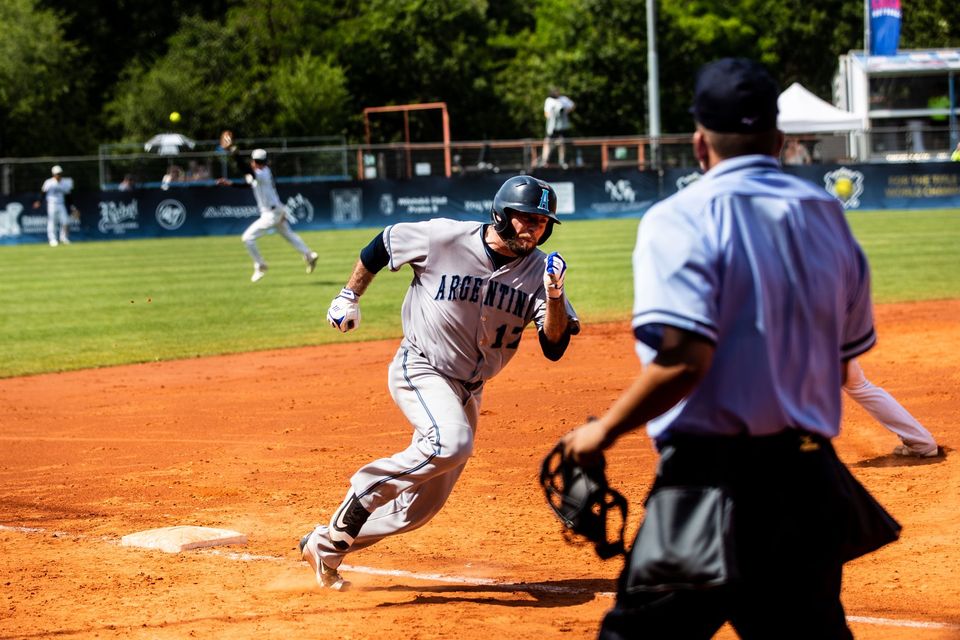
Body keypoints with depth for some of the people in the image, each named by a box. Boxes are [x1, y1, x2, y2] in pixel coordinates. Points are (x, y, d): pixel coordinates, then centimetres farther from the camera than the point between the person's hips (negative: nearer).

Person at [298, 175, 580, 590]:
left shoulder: (538, 271, -7)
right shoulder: (444, 238, -16)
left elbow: (554, 346, -14)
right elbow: (383, 243, 1)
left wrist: (554, 297, -30)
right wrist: (349, 296, 7)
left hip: (468, 389, 5)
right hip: (419, 369, -5)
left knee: (421, 505, 8)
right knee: (451, 442, -35)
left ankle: (326, 546, 26)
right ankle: (365, 492, -16)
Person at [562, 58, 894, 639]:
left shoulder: (683, 218, -10)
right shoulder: (827, 215, 11)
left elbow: (683, 359, -21)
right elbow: (847, 353, 16)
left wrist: (604, 431, -9)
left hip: (715, 489, -7)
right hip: (813, 481, 7)